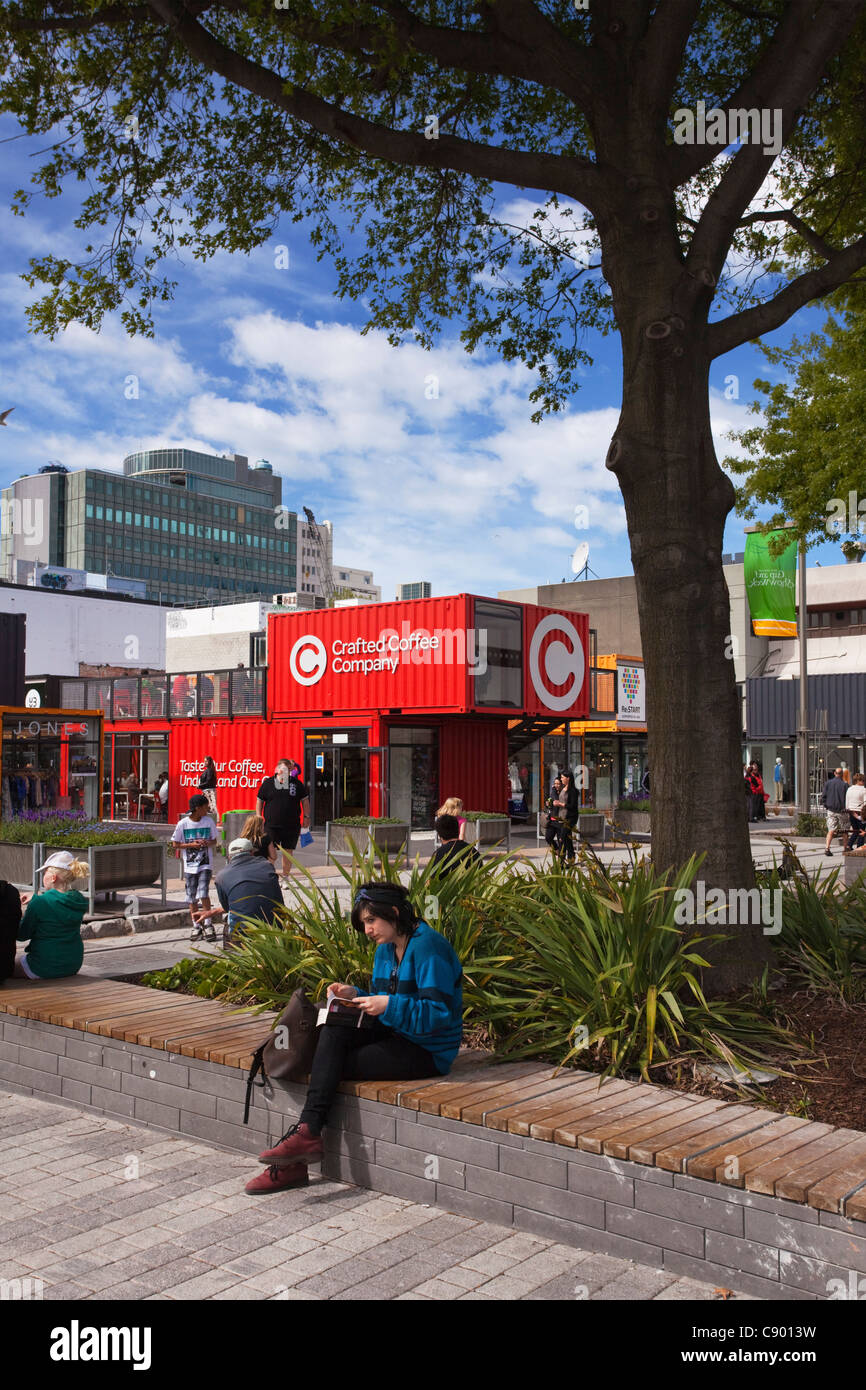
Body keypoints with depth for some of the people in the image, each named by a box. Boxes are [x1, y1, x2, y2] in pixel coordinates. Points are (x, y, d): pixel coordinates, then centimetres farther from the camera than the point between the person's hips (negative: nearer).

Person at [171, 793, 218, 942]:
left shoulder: (209, 822, 0)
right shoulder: (183, 824, -6)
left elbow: (214, 840, 10)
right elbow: (175, 845, 0)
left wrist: (208, 843, -12)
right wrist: (191, 845, -14)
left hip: (205, 864, 0)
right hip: (190, 866, 0)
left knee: (203, 893, -14)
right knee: (192, 897, 5)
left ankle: (208, 924, -2)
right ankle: (196, 926, 17)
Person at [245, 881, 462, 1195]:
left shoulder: (427, 946, -17)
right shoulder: (386, 949, 12)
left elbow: (440, 1013, -22)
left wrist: (388, 1006, -27)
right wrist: (355, 995, -3)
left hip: (427, 1052, -8)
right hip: (396, 1037, 8)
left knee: (329, 1064, -16)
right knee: (333, 1032, -18)